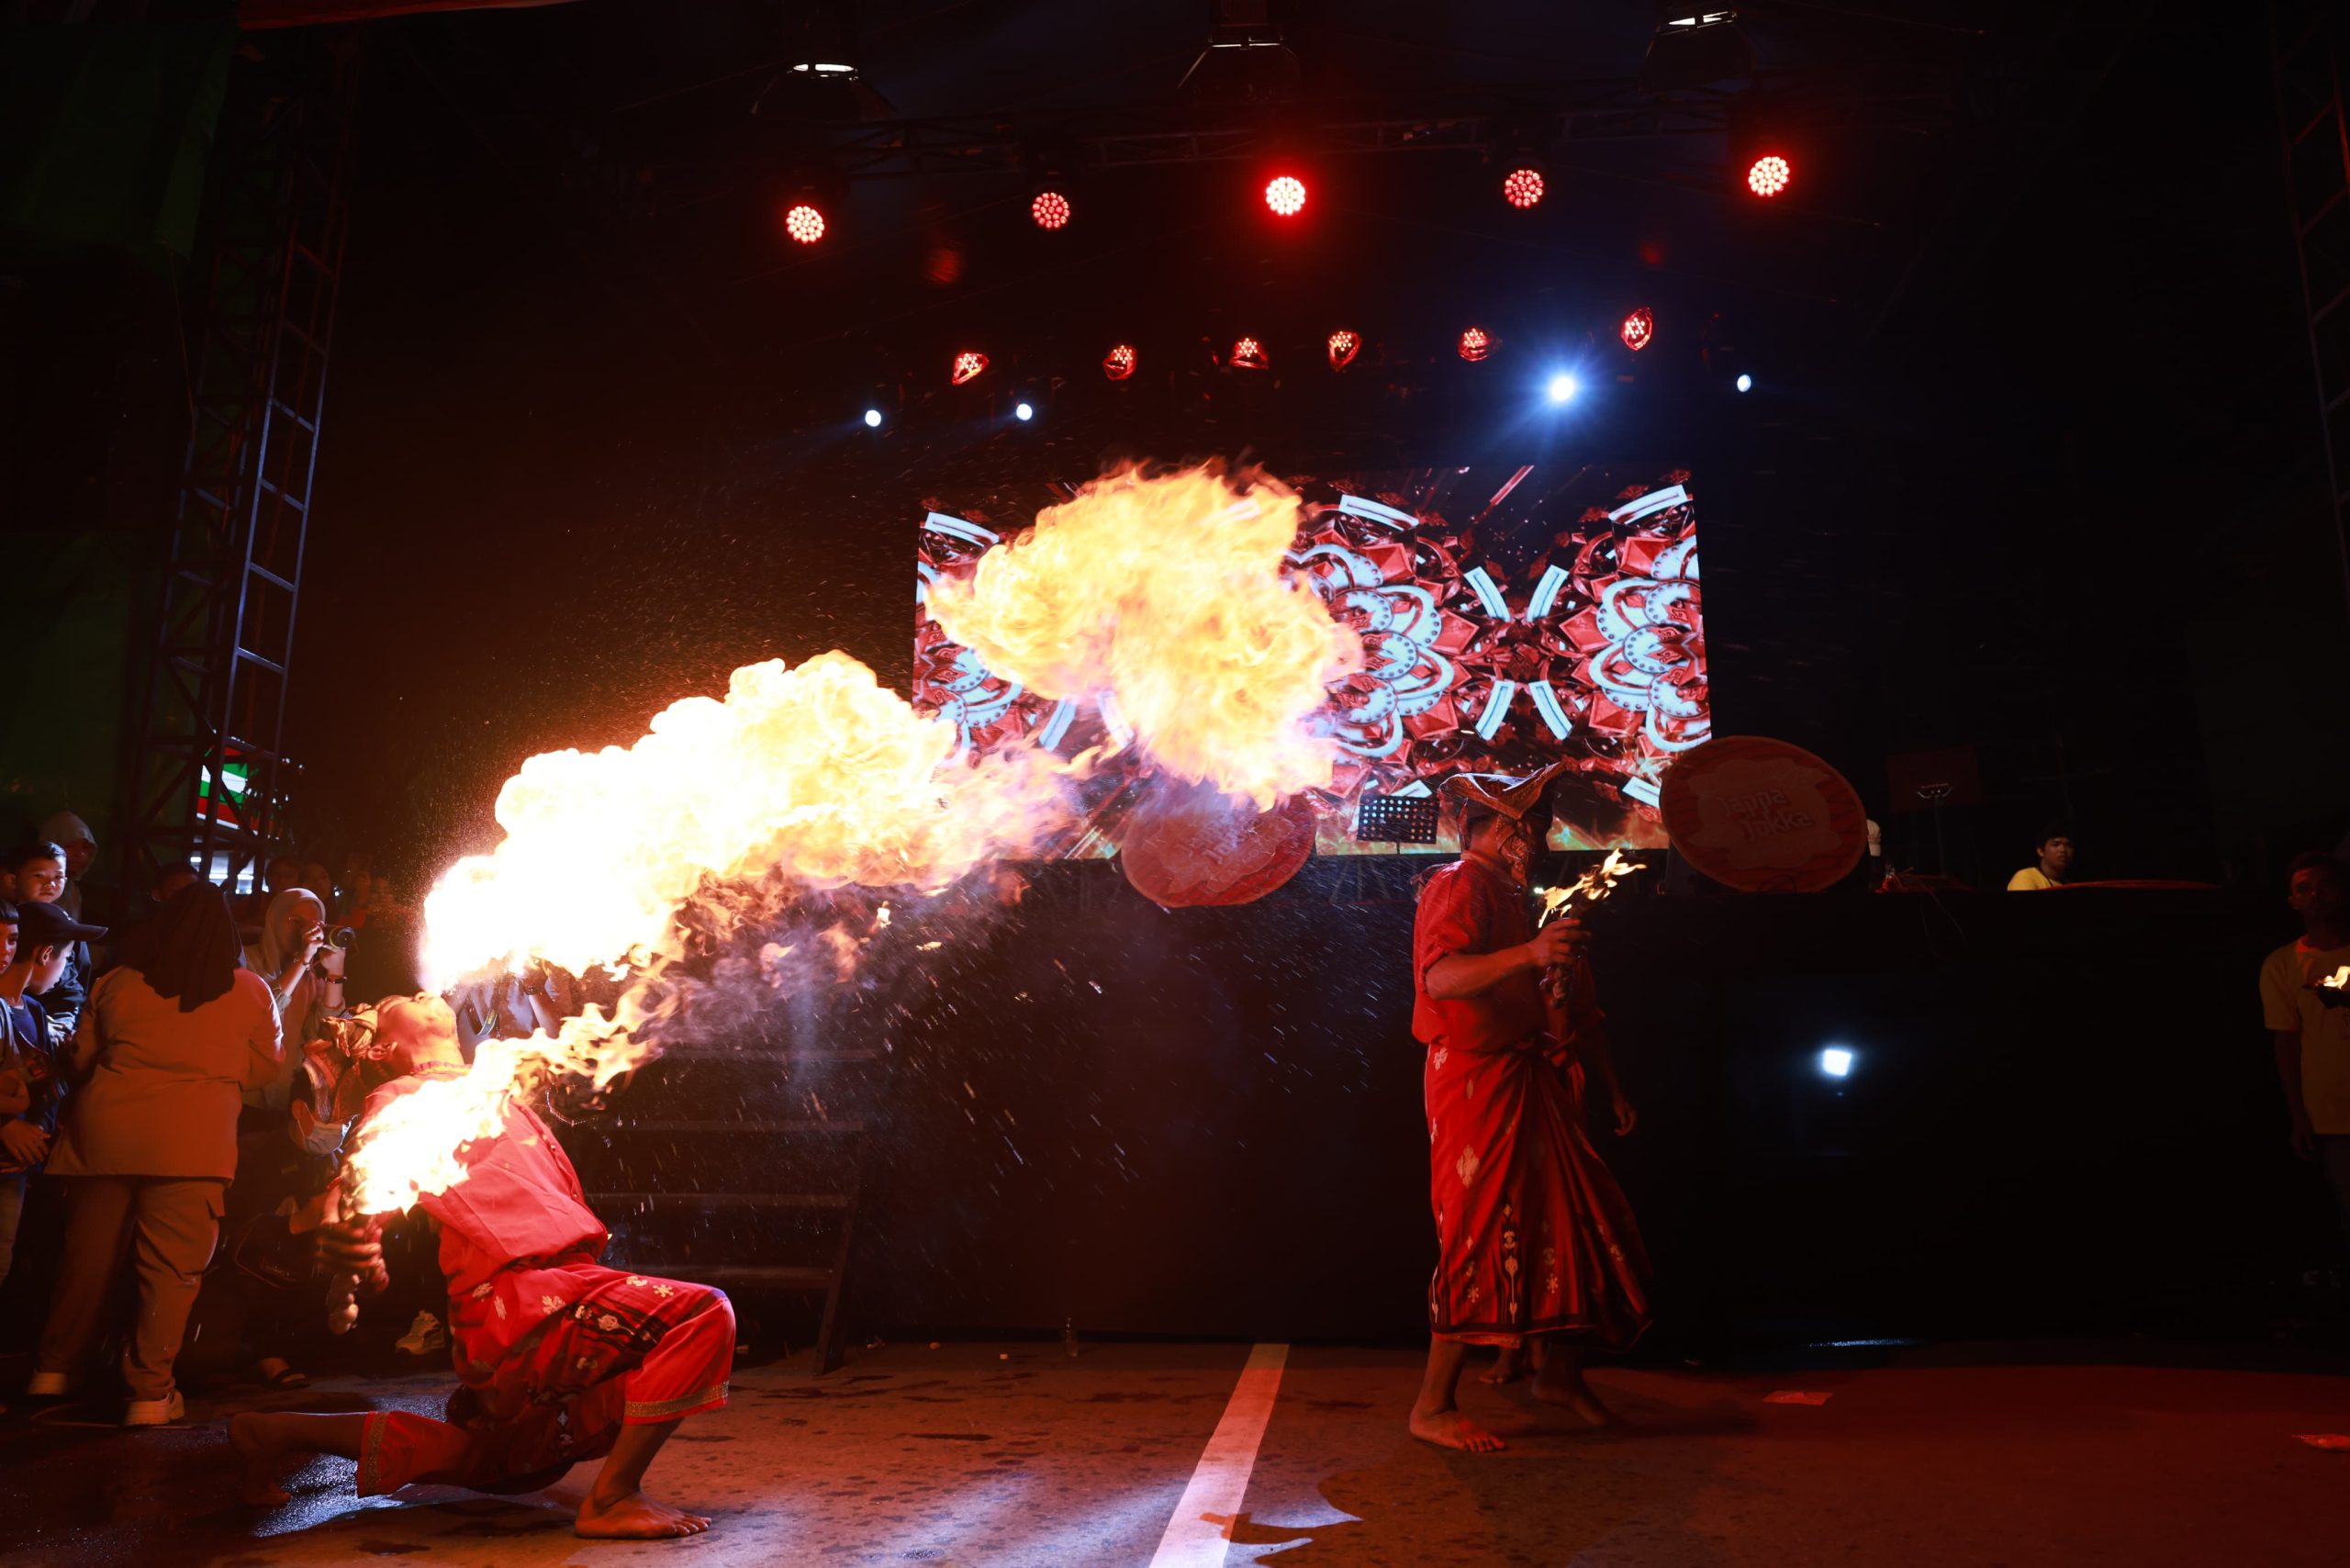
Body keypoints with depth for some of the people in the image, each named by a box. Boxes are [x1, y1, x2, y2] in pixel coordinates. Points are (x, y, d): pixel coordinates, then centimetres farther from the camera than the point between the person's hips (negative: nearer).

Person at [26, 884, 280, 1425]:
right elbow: (265, 1068, 12)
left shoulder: (116, 983, 7)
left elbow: (79, 1062, 16)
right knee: (172, 1266, 1)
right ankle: (150, 1392, 2)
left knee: (88, 1257, 17)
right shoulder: (250, 991, 3)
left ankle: (54, 1369, 29)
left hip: (105, 1130, 3)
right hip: (193, 1139, -3)